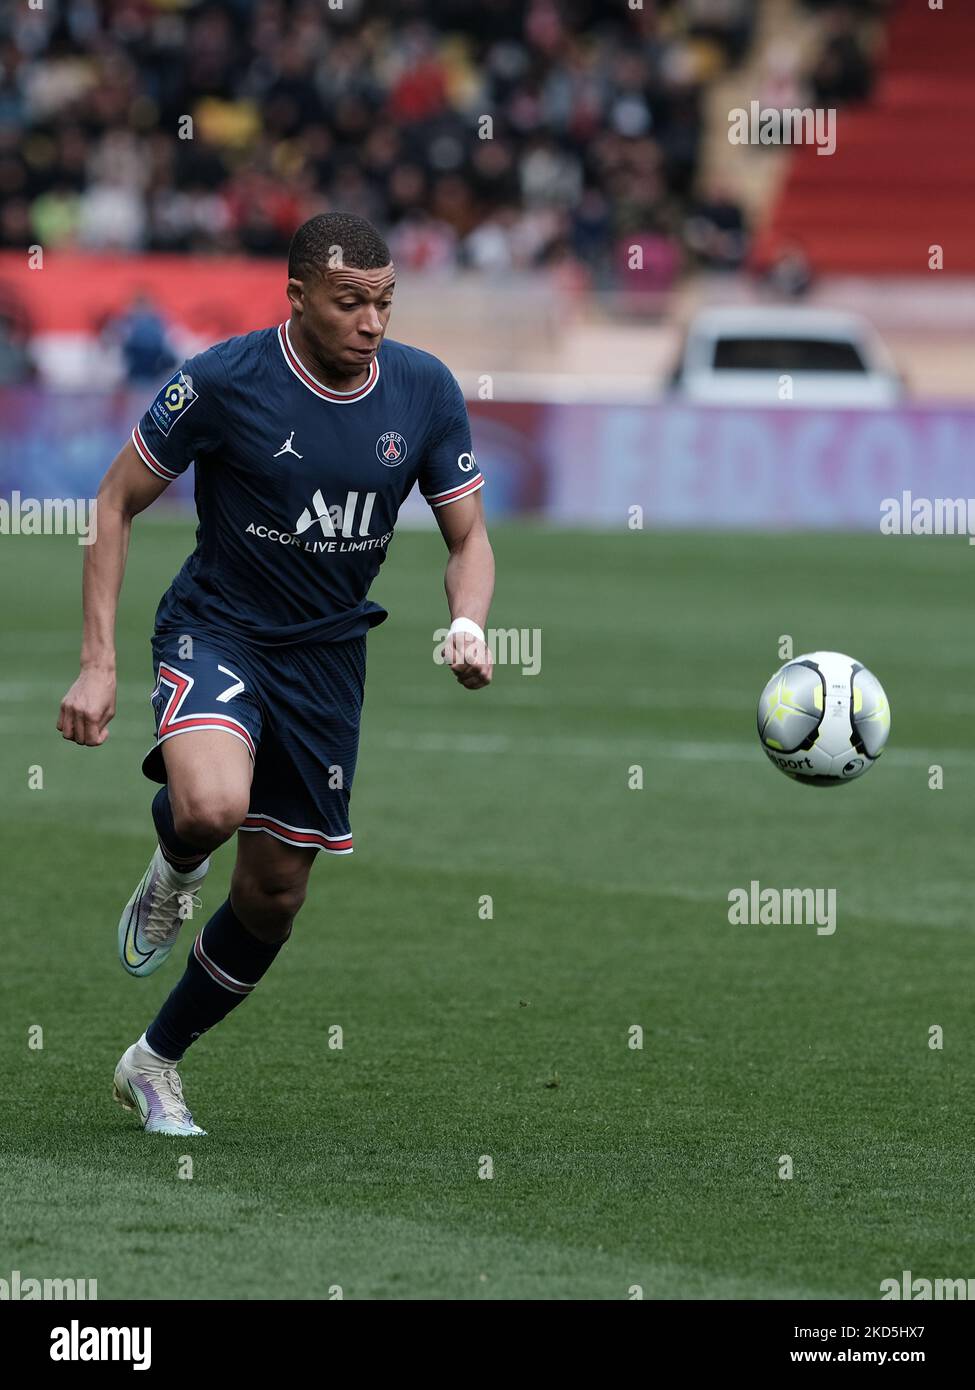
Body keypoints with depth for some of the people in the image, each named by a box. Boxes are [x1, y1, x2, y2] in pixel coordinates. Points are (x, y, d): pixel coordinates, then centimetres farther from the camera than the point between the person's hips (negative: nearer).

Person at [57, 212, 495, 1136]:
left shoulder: (425, 391, -7)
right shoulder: (226, 381, -17)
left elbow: (468, 539, 4)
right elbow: (115, 504, -7)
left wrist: (468, 625, -19)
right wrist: (97, 663, -13)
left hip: (327, 653, 4)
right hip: (216, 632, -4)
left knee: (273, 896, 10)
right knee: (211, 809, -35)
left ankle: (155, 1063, 33)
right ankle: (173, 870, 4)